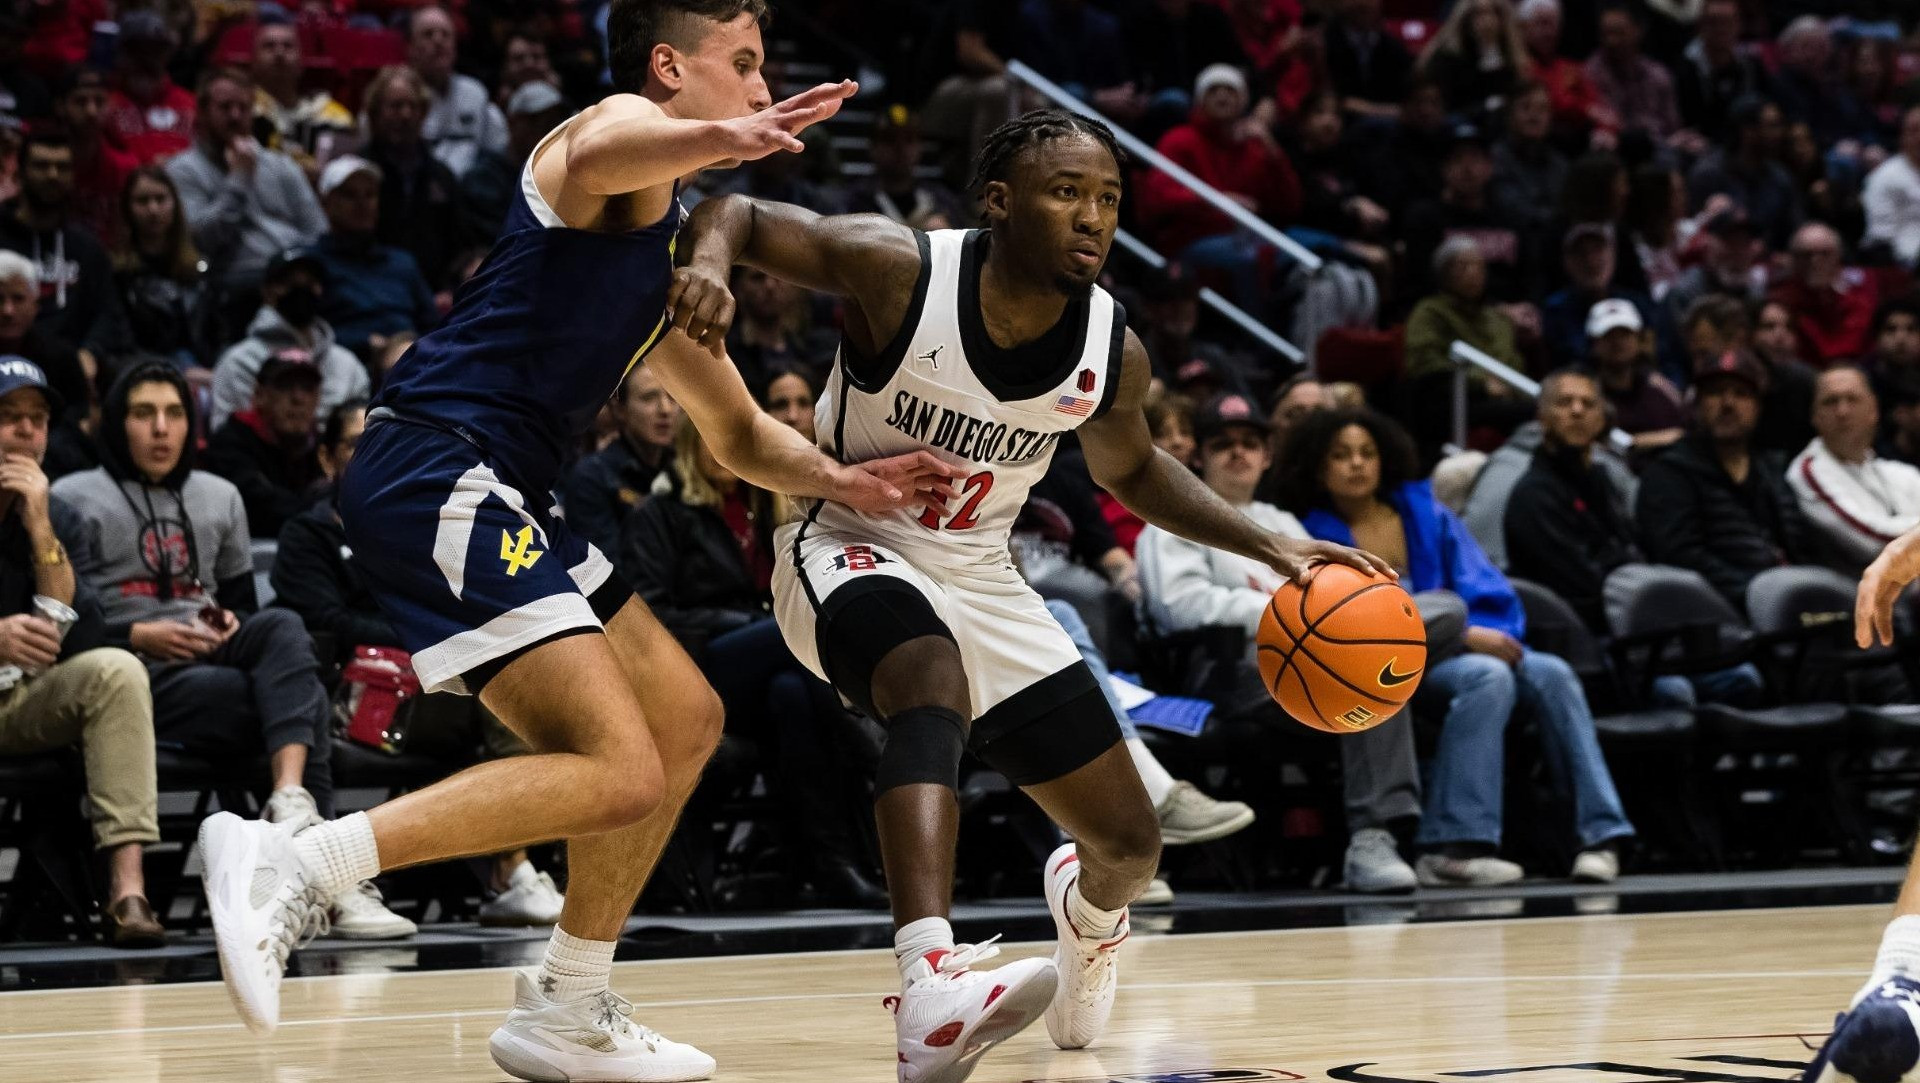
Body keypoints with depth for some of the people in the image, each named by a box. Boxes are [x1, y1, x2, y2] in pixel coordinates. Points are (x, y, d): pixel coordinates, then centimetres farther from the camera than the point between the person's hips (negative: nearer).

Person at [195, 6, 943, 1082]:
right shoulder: (625, 120, -2)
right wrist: (720, 139, -51)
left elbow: (741, 435, 32)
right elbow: (592, 160, -31)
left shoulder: (672, 243, 27)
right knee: (619, 775, -19)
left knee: (686, 721, 17)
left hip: (493, 496, 11)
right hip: (435, 467, -11)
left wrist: (840, 478, 11)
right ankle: (287, 866, -21)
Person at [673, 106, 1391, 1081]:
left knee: (1130, 847, 6)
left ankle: (1084, 907, 48)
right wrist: (708, 262, -40)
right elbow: (737, 215, -16)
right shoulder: (898, 271, -22)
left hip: (980, 579, 5)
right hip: (850, 552, -5)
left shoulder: (1112, 354, -9)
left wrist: (1267, 544, 1)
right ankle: (932, 991, -55)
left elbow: (1129, 470, 12)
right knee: (933, 685, -40)